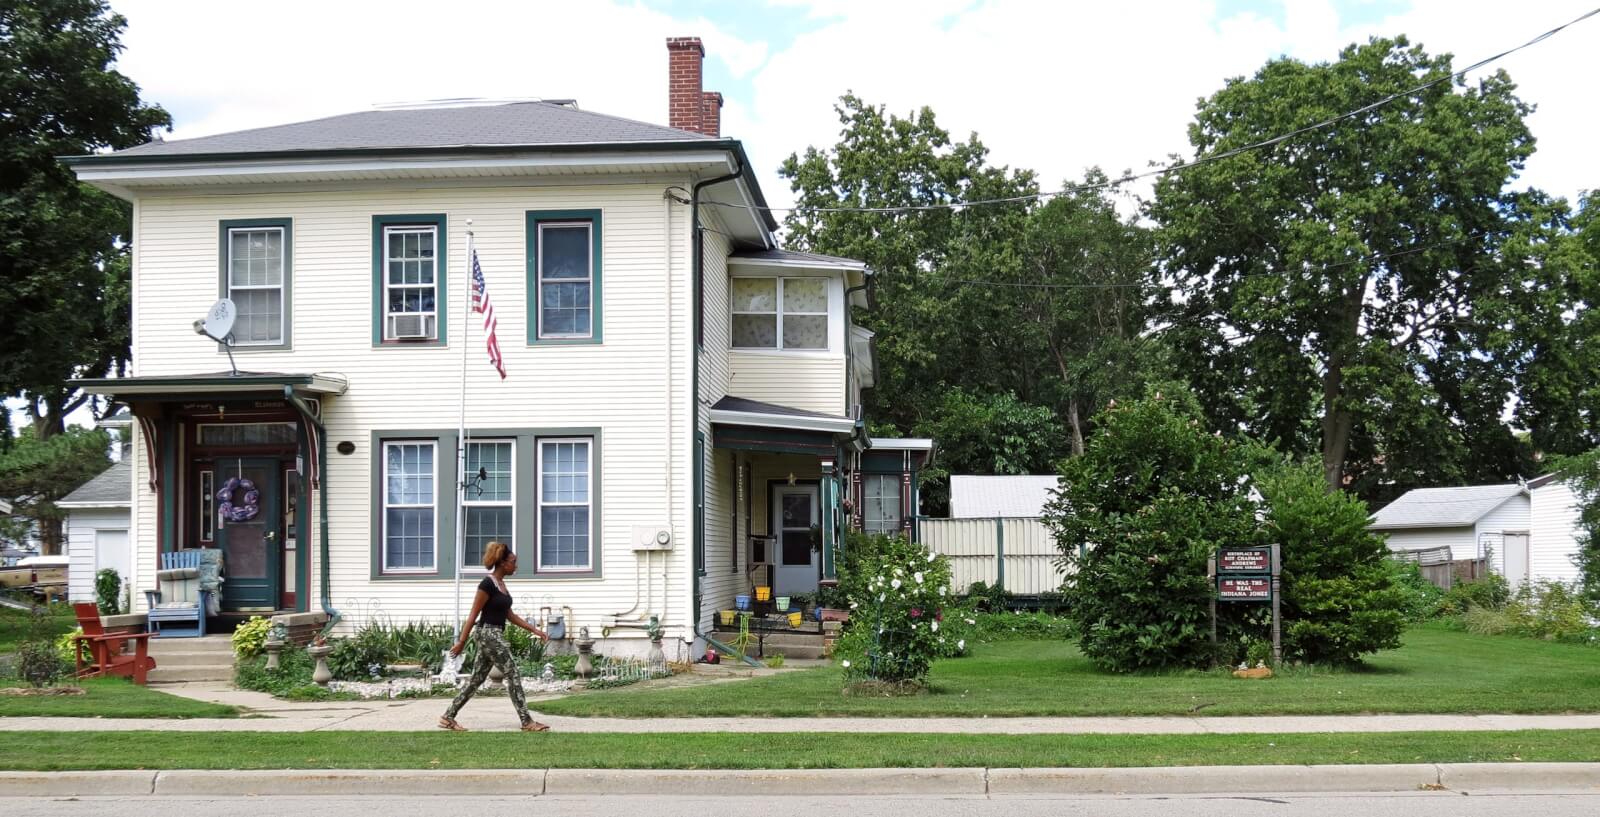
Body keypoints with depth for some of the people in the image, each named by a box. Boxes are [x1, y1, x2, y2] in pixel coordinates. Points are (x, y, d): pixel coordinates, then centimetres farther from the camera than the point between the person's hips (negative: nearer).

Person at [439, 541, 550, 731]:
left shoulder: (501, 583, 13)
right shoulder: (487, 584, -16)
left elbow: (509, 615, 18)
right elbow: (473, 615, -15)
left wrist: (534, 630, 14)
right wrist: (462, 642, -14)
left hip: (495, 635, 10)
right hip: (489, 634, -10)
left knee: (477, 679, 12)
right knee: (513, 675, -7)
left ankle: (448, 717, 16)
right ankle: (527, 722, -3)